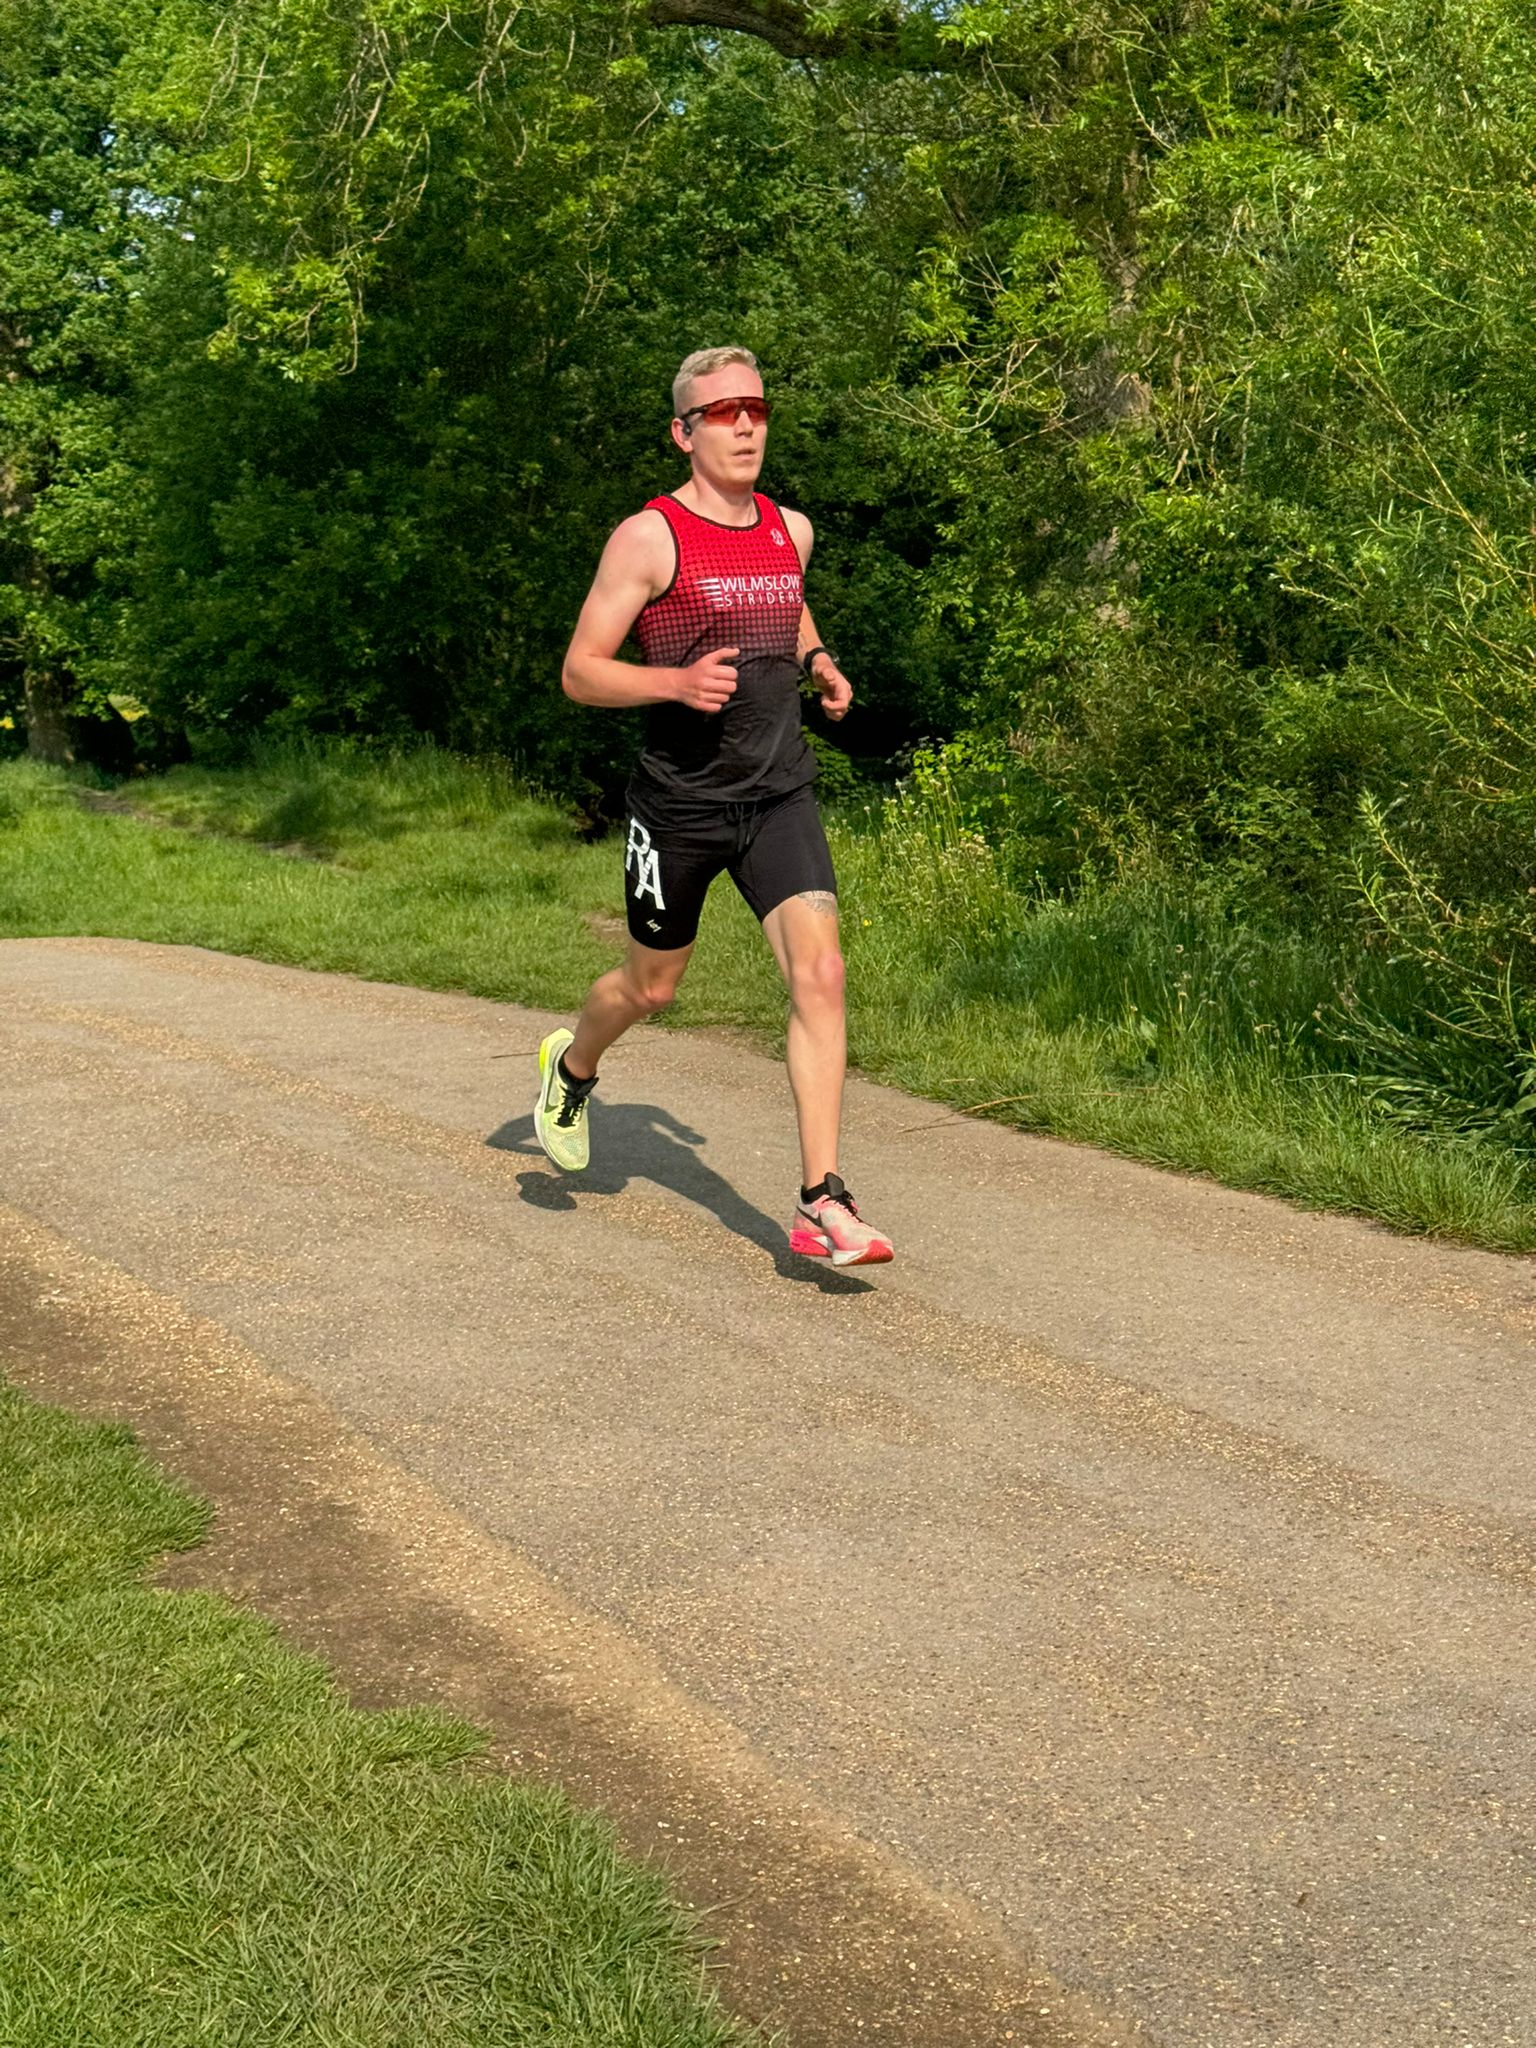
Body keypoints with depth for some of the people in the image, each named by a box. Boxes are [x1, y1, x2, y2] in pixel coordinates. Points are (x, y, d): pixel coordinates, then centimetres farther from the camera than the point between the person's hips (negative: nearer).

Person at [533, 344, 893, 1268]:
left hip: (780, 795, 3)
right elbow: (580, 673, -9)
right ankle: (572, 1066, 50)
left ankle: (822, 1203, -14)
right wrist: (678, 681, -25)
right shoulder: (649, 538, -9)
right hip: (680, 801, -3)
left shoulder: (791, 530, 8)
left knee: (820, 973, -15)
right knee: (652, 986, 14)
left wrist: (818, 661, 9)